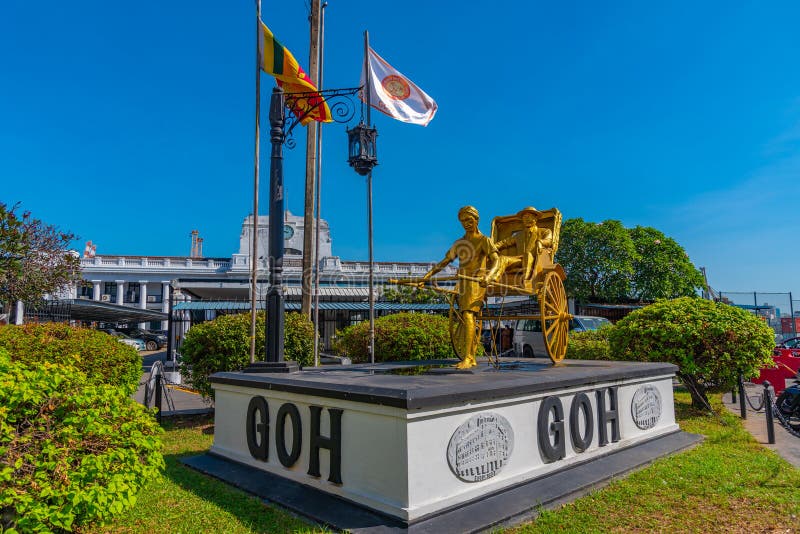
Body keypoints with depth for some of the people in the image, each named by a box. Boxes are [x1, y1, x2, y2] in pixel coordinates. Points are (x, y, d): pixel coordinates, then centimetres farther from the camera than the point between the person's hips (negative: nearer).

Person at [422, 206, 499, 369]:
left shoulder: (484, 240, 1)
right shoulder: (459, 243, 18)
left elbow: (495, 261, -13)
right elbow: (444, 262, 20)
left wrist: (488, 275, -33)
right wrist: (429, 274, 9)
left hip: (476, 283, -6)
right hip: (462, 285, 6)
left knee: (468, 316, -20)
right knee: (463, 321, 6)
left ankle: (467, 358, -23)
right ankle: (472, 359, 14)